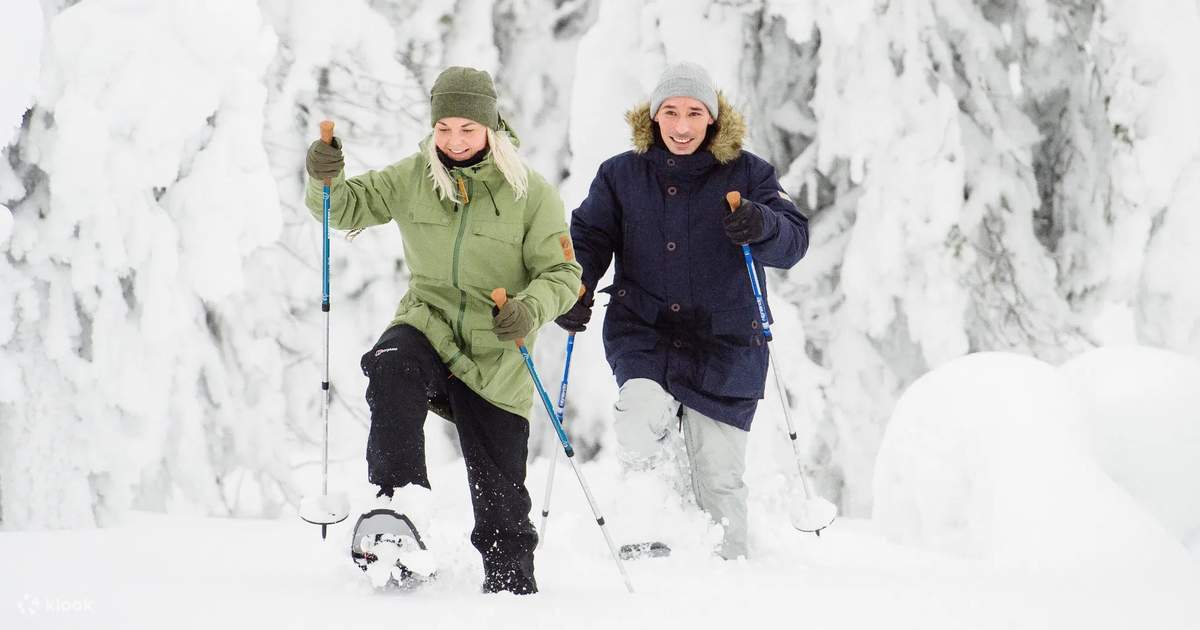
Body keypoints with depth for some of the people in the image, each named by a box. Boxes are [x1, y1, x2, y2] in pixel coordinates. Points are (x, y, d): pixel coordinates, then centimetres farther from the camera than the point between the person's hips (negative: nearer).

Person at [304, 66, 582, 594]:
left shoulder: (530, 194, -7)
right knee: (392, 370, -35)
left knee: (499, 491, 4)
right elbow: (347, 208, 7)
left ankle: (511, 580, 26)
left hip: (496, 355, -1)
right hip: (427, 326, 1)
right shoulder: (412, 179, 1)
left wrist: (531, 309, -28)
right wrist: (325, 180, -16)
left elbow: (563, 273, -7)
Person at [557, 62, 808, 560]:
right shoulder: (621, 176, 6)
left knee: (719, 476, 2)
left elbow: (793, 241, -7)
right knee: (641, 417, -27)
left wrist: (762, 227, -30)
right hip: (642, 331, 0)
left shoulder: (748, 174, 1)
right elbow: (589, 238, 8)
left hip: (723, 343, 0)